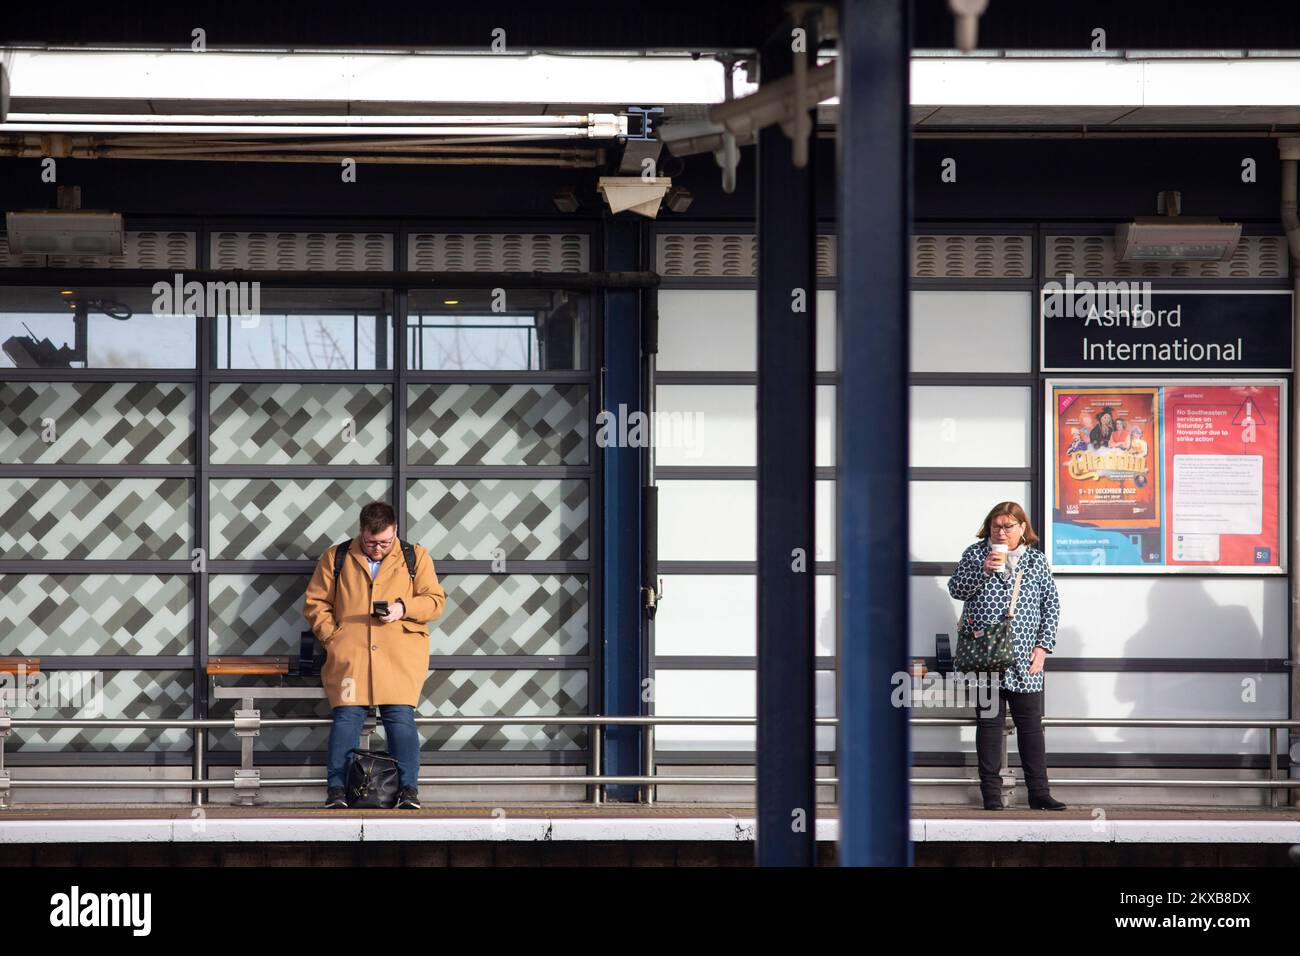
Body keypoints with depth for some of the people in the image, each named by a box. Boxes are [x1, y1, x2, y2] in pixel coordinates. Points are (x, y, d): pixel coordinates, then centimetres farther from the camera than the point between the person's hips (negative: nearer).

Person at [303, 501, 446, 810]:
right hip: (349, 653, 0)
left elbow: (435, 601, 8)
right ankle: (337, 789, -8)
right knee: (346, 716, -10)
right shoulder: (335, 558, 12)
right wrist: (332, 637, -1)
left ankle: (408, 789, -9)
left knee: (401, 716, -11)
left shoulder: (417, 558, 12)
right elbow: (316, 603, 12)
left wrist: (404, 607, -10)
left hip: (400, 654, 0)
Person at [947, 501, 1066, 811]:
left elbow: (1051, 604, 8)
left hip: (1025, 658, 1)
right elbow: (956, 589, -1)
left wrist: (1043, 646, -1)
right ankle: (991, 794, 4)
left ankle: (1039, 792, 6)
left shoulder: (1036, 560, 9)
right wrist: (983, 570, -18)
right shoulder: (976, 554, 7)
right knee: (989, 721, 0)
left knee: (1031, 724, 1)